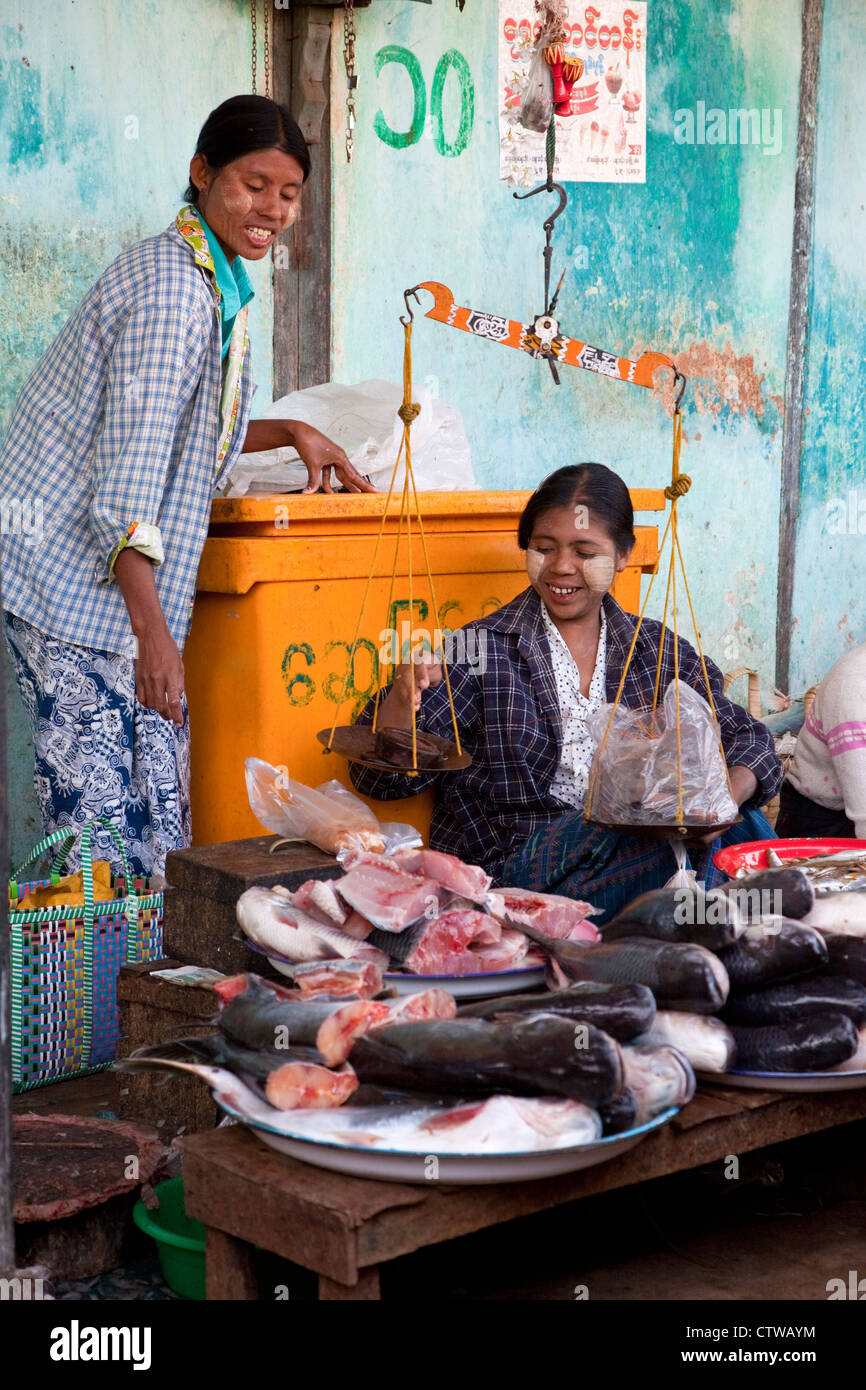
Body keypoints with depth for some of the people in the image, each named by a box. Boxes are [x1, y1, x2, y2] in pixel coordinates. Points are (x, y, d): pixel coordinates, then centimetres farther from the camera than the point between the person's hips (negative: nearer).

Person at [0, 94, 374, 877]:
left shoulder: (215, 280, 13)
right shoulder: (172, 291, -18)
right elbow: (127, 483, -22)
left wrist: (290, 432, 17)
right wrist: (153, 630, -23)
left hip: (118, 578, 10)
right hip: (78, 579, -10)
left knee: (159, 801, 9)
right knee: (110, 808, -9)